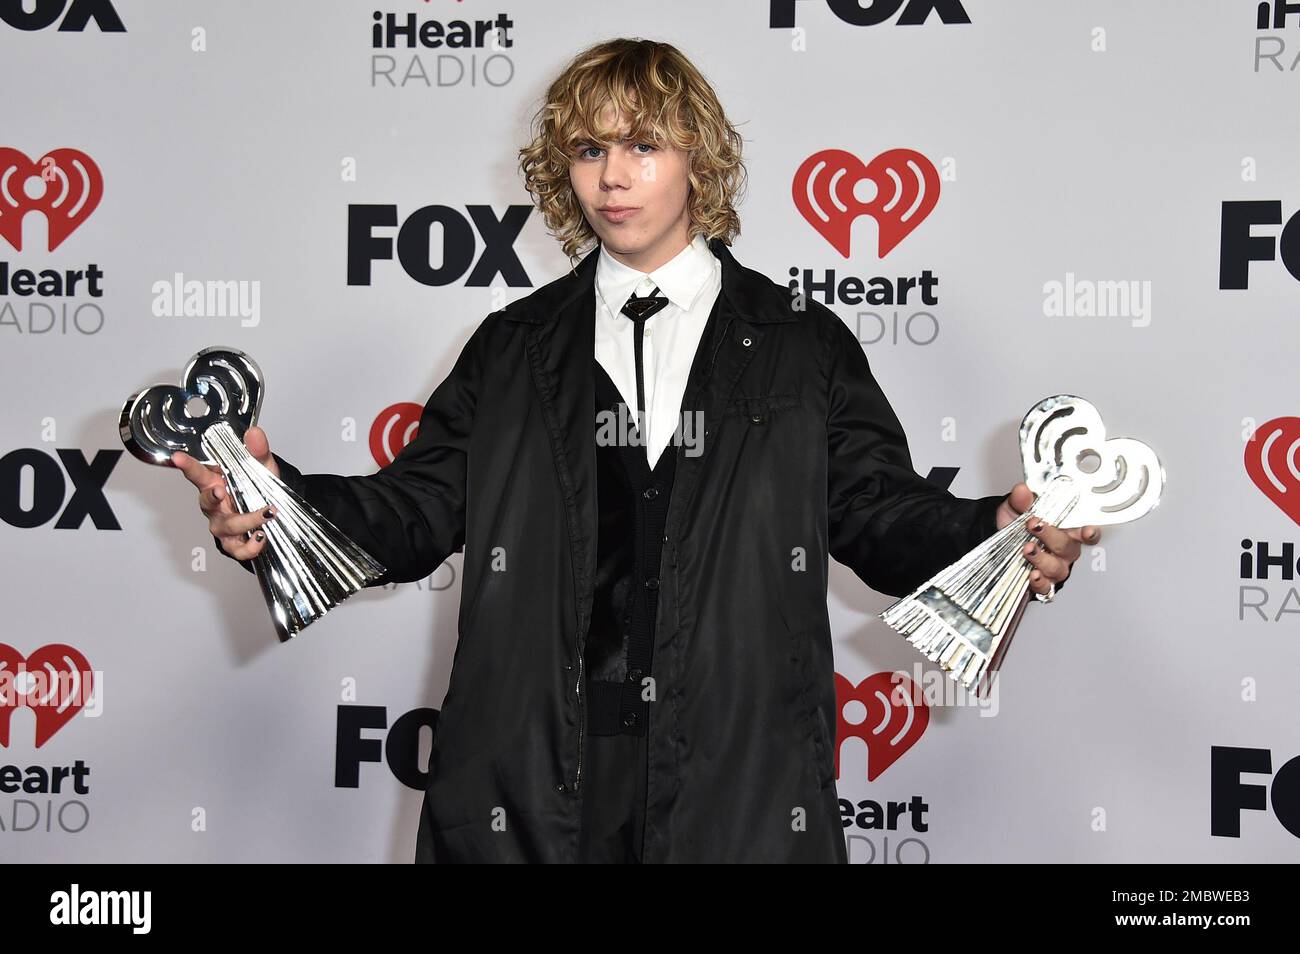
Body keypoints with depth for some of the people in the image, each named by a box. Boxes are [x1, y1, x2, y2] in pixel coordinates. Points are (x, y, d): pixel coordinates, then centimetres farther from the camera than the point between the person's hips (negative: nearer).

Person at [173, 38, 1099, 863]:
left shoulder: (801, 343, 8)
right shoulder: (515, 347, 13)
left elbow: (879, 512, 4)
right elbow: (421, 508, 8)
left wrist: (996, 530, -17)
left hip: (736, 778, -1)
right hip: (535, 776, 2)